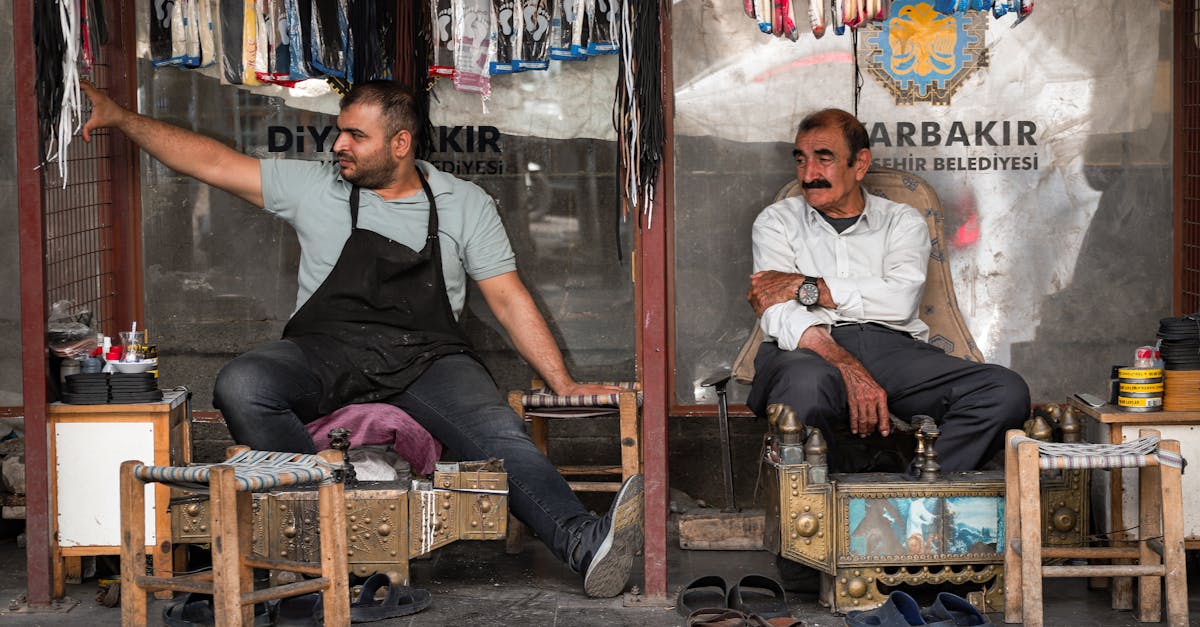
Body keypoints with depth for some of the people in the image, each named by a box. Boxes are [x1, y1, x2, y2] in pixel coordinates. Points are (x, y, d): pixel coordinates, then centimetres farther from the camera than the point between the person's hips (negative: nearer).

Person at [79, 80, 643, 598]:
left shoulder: (464, 205, 12)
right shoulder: (313, 188, 13)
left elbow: (508, 299, 11)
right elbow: (212, 162, 14)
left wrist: (564, 384, 3)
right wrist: (120, 118, 10)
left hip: (426, 357, -1)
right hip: (325, 351, 1)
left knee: (498, 435, -31)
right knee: (240, 387, -31)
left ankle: (586, 545, -50)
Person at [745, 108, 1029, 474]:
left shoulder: (902, 221, 21)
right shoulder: (777, 221, 18)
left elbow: (900, 300, -1)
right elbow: (779, 314, -1)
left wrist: (808, 288, -4)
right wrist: (848, 370, -19)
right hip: (813, 351, -2)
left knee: (1006, 392, -26)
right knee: (807, 384, -42)